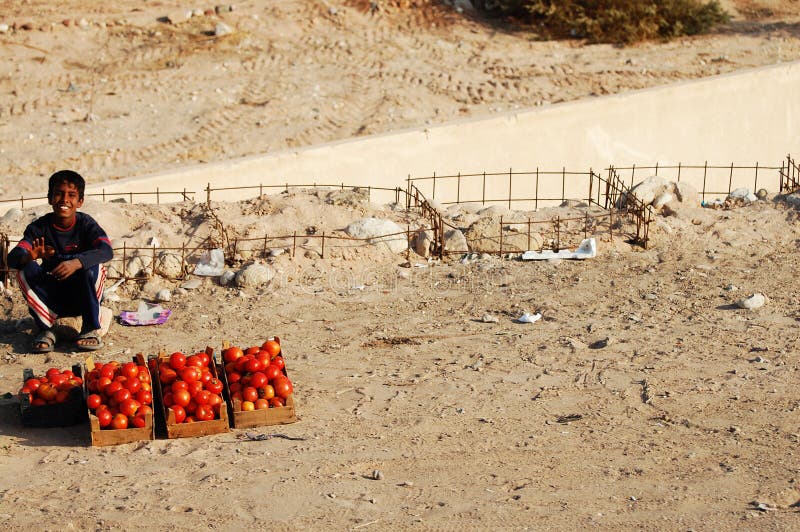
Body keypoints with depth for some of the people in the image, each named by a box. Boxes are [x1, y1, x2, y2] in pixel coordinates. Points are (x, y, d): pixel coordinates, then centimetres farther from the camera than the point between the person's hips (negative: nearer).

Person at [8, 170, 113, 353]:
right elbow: (13, 257, -20)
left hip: (83, 296, -1)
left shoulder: (85, 223, -10)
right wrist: (29, 256, -44)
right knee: (26, 270, -23)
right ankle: (45, 329, -13)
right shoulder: (39, 227, -7)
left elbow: (107, 250, -29)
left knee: (92, 267, -30)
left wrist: (76, 262, -46)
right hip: (51, 298, 2)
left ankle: (91, 328, -15)